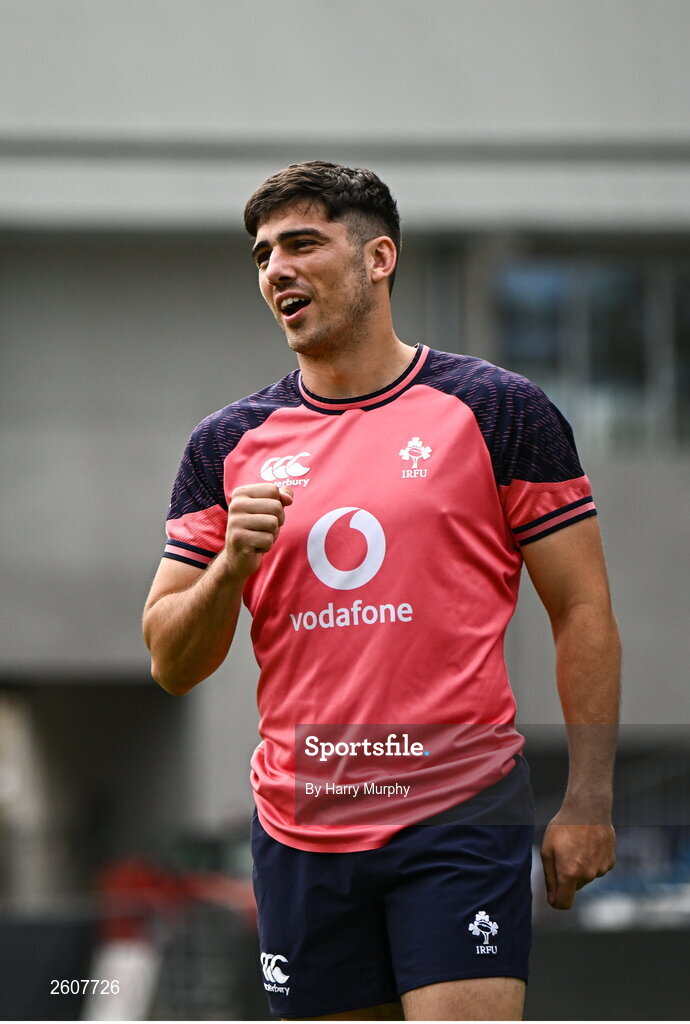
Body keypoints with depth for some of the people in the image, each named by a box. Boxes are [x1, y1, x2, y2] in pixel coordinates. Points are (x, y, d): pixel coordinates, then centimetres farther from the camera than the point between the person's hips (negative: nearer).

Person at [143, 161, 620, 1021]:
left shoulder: (497, 412, 0)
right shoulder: (227, 444, 9)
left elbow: (583, 612, 1)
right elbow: (171, 664, 9)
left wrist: (587, 800, -5)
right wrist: (232, 564, -11)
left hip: (459, 815, -4)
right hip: (298, 824, 4)